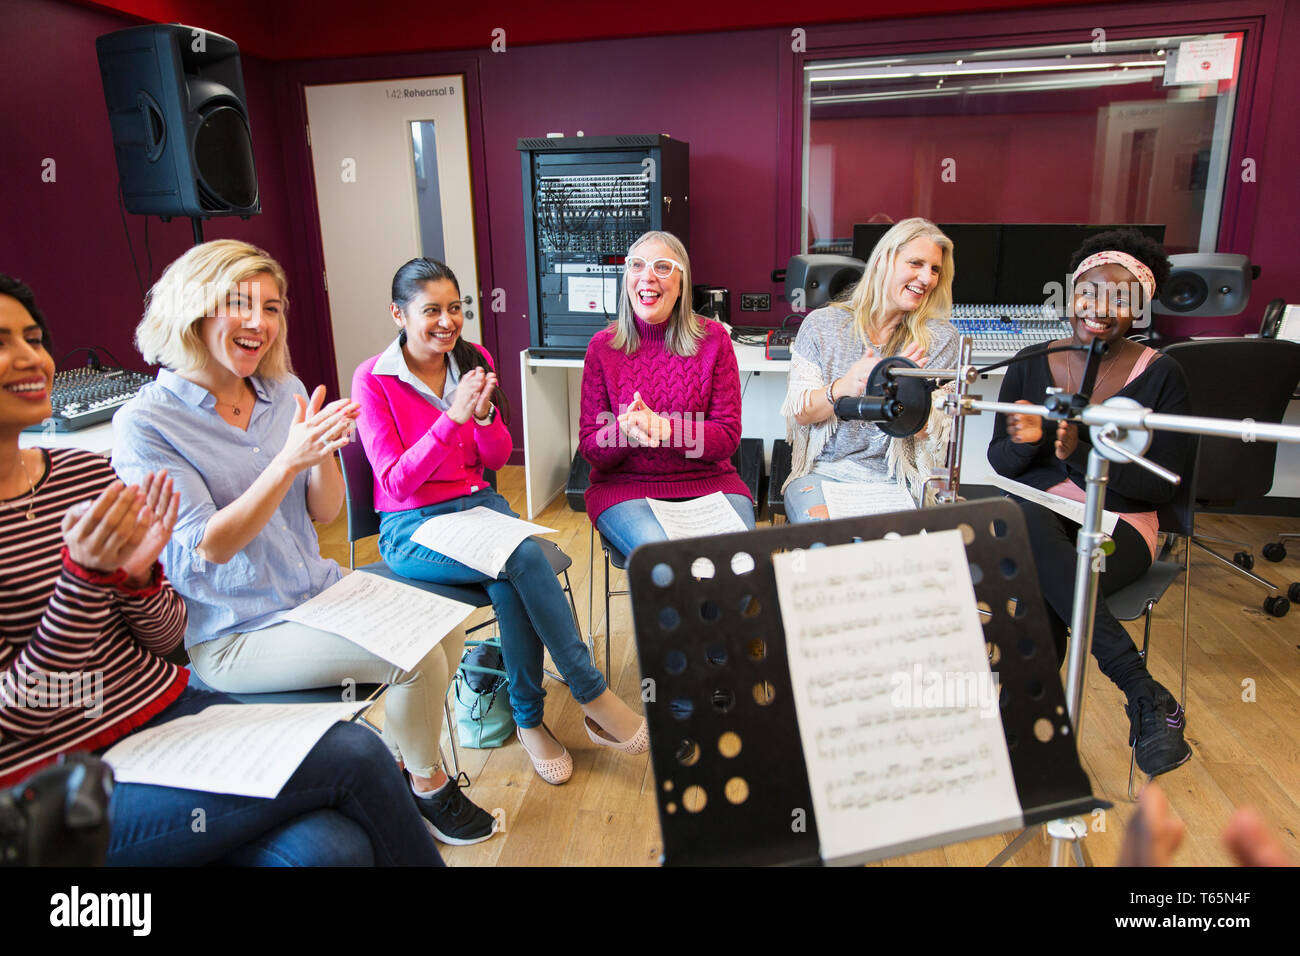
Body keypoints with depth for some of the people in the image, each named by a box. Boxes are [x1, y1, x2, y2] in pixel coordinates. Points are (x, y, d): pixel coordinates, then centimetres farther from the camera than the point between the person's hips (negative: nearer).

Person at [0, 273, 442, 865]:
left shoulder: (87, 472, 7)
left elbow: (164, 641, 11)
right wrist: (87, 574, -22)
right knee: (352, 756, -20)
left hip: (168, 706, 5)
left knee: (332, 845, -21)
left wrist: (135, 574, -9)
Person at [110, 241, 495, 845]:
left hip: (318, 592, 7)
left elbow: (324, 512, 3)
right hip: (233, 633, -6)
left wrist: (324, 450, -19)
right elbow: (204, 551, -20)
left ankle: (390, 760, 15)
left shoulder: (285, 393, 2)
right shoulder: (146, 422, -14)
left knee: (450, 626, -6)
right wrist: (289, 458, -29)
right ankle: (429, 790, 9)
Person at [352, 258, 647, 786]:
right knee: (525, 556, -30)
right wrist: (453, 417, -24)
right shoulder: (373, 380, -7)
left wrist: (484, 415, -15)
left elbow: (497, 458, 7)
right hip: (412, 526, -4)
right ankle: (593, 695, -16)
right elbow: (395, 483, -14)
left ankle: (530, 719, -14)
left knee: (508, 582, -31)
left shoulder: (474, 360, 5)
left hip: (479, 503, 4)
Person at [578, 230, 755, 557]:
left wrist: (663, 428, -21)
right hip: (625, 486, -1)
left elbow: (727, 437, -3)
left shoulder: (713, 338, 1)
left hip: (706, 480, 1)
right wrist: (625, 430, -23)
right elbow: (589, 447, 1)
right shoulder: (603, 346, 2)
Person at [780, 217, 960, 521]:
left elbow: (932, 433, -2)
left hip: (898, 479, 1)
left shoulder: (940, 338, 5)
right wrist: (843, 387, -23)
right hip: (822, 472, 0)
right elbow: (799, 413, -2)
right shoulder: (822, 324, 3)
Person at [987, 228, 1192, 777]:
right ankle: (1145, 693, -28)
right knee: (1028, 519, -37)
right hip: (1034, 518, 2)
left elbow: (1160, 484, -5)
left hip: (1118, 527, -2)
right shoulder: (1030, 365, 6)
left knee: (1038, 597, -34)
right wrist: (1024, 441, -17)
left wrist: (1078, 454, -20)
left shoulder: (1160, 376, 0)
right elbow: (999, 462, 7)